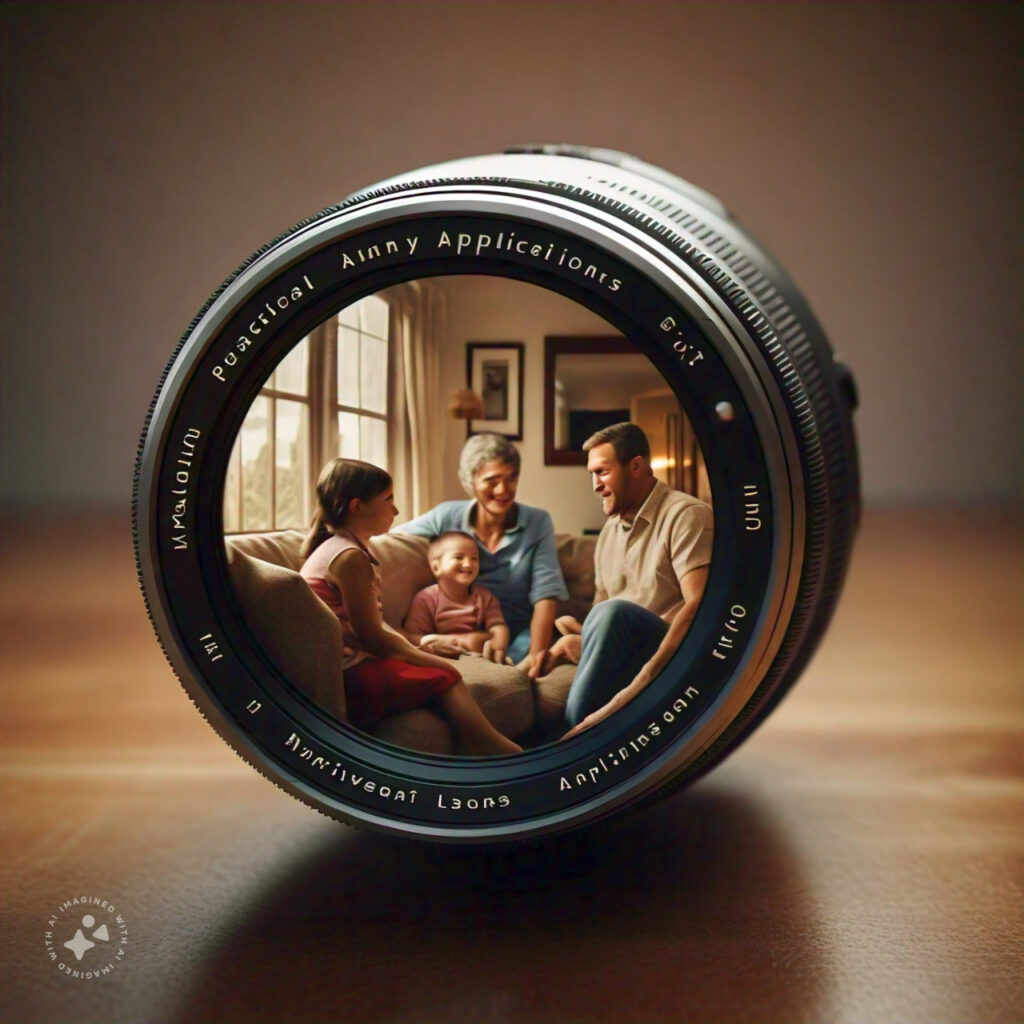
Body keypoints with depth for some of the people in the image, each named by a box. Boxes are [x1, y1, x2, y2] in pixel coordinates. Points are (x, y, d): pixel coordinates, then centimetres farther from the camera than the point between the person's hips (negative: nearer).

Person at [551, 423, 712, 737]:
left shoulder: (685, 515, -7)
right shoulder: (610, 529, 17)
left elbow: (700, 606, -21)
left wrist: (643, 681, -33)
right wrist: (579, 638, -7)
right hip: (625, 660, 7)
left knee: (614, 612, -34)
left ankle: (575, 732, -30)